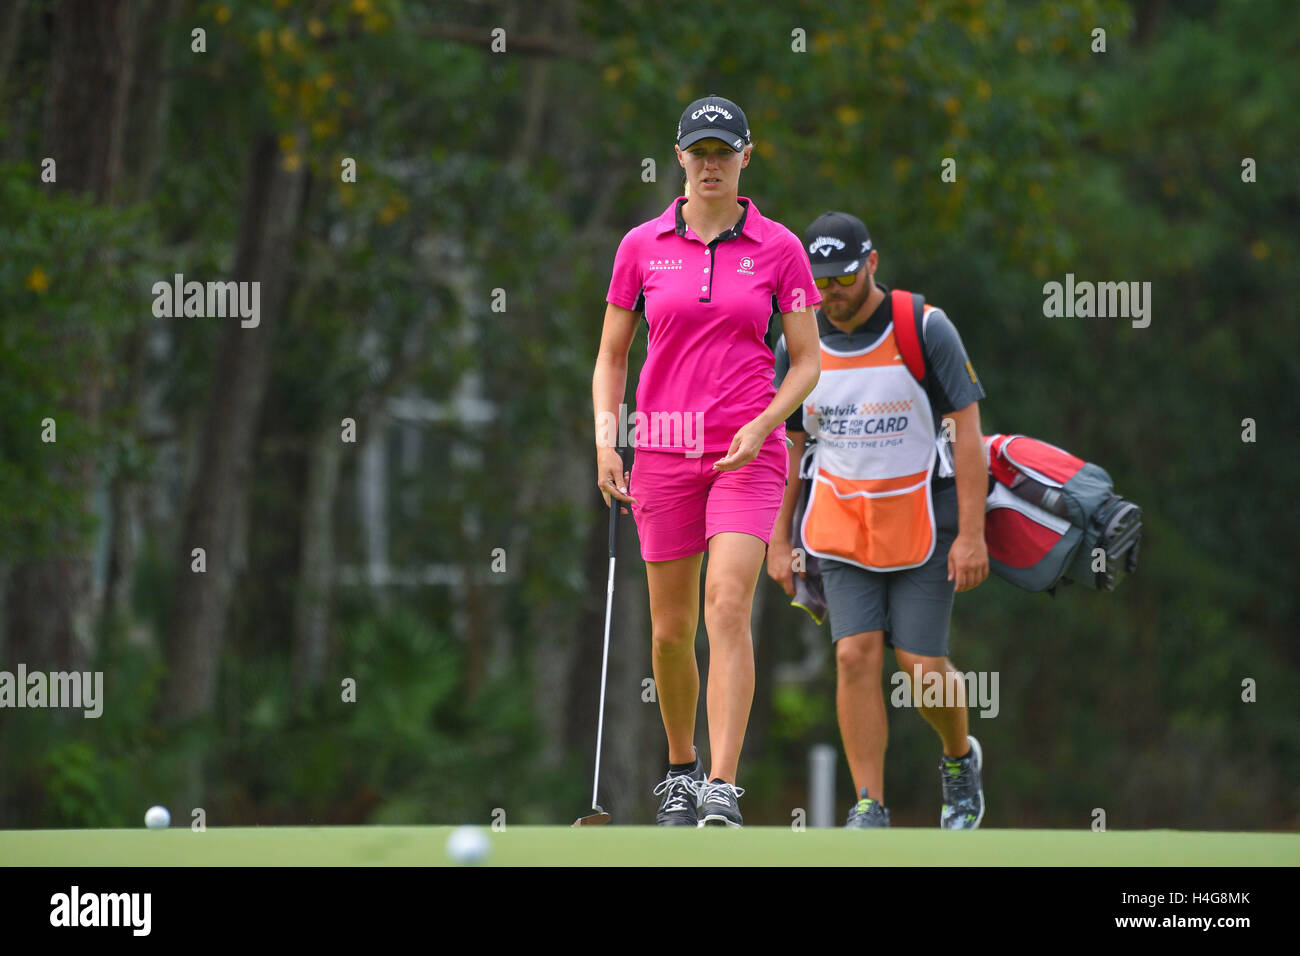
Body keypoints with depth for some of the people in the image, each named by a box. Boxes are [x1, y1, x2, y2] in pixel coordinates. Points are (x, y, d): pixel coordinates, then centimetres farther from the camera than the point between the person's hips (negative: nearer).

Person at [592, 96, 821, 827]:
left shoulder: (778, 249, 1)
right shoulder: (643, 247, 5)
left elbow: (807, 362, 4)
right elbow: (611, 356, 11)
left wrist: (763, 424, -12)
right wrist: (605, 440, -2)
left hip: (748, 452, -2)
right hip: (664, 450, 2)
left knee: (728, 606, -18)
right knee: (671, 628, 6)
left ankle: (723, 788, -23)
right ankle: (680, 768, 28)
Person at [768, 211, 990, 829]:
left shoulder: (926, 330, -9)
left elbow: (967, 431, -8)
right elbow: (788, 447, 11)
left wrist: (972, 533, -14)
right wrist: (778, 541, 8)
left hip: (922, 520, -2)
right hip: (839, 521, 3)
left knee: (922, 665, -7)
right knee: (855, 655, -11)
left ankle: (960, 758, 24)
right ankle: (870, 808, -7)